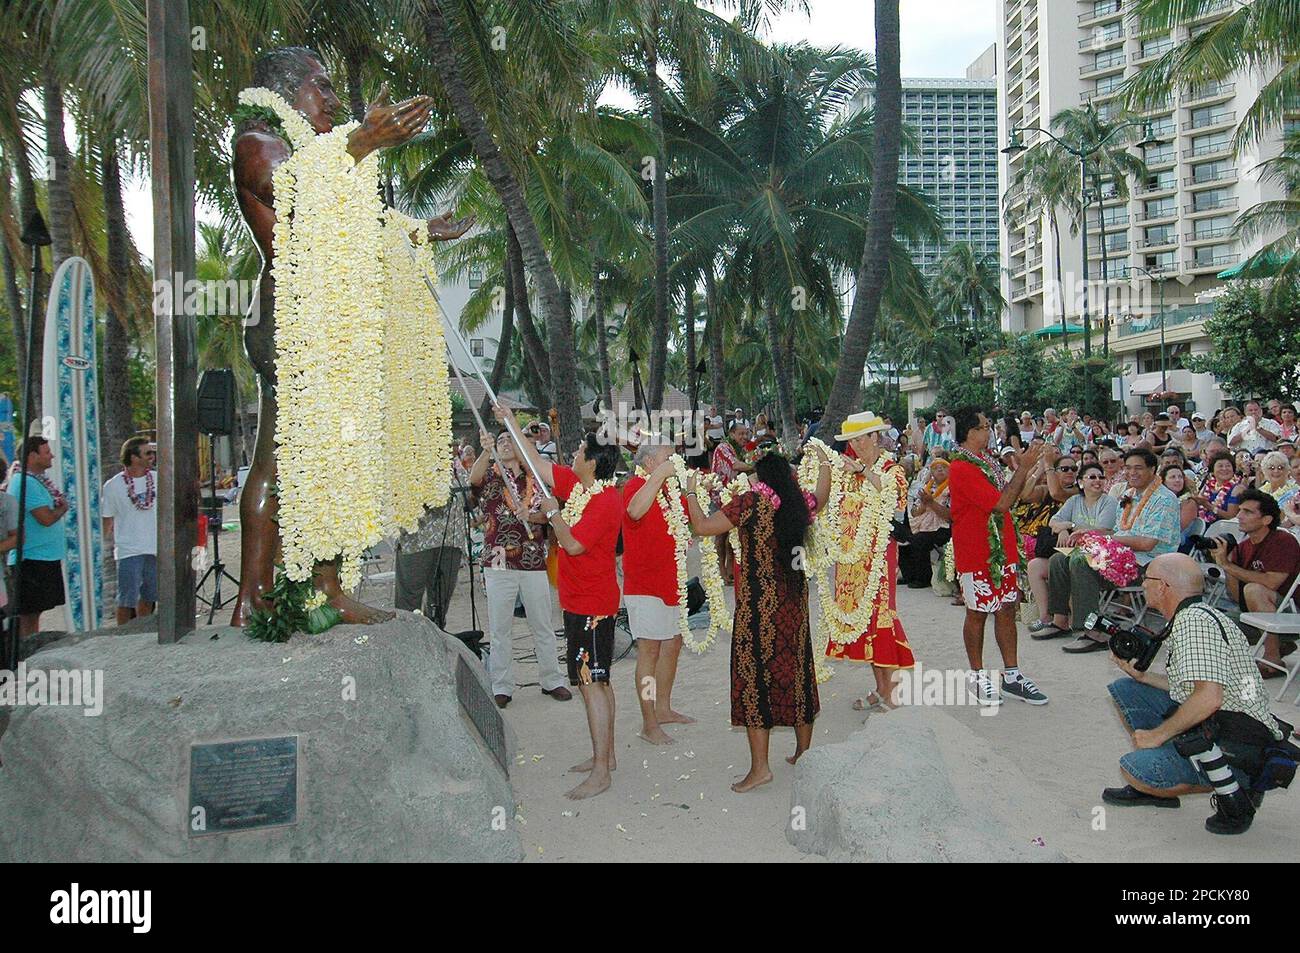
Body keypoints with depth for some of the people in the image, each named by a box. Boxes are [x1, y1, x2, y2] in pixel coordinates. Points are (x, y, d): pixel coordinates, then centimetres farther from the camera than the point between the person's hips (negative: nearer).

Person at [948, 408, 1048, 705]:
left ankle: (1012, 675, 19)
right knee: (978, 613, 4)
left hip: (1002, 549, 9)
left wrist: (1023, 468, 8)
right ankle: (978, 677, 17)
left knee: (1007, 609, 11)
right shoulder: (962, 469, -20)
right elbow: (1001, 504, -23)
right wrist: (1023, 469, -18)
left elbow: (1008, 498, 19)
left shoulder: (985, 461, 11)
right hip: (976, 555, -9)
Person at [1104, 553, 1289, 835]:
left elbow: (1208, 698, -30)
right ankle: (1151, 784, 14)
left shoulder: (1194, 621, -20)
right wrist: (1140, 674, 12)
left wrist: (1158, 734, -20)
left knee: (1134, 769, -24)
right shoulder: (1190, 616, 14)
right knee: (1125, 688, 12)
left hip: (1238, 747, -11)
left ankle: (1235, 798, -6)